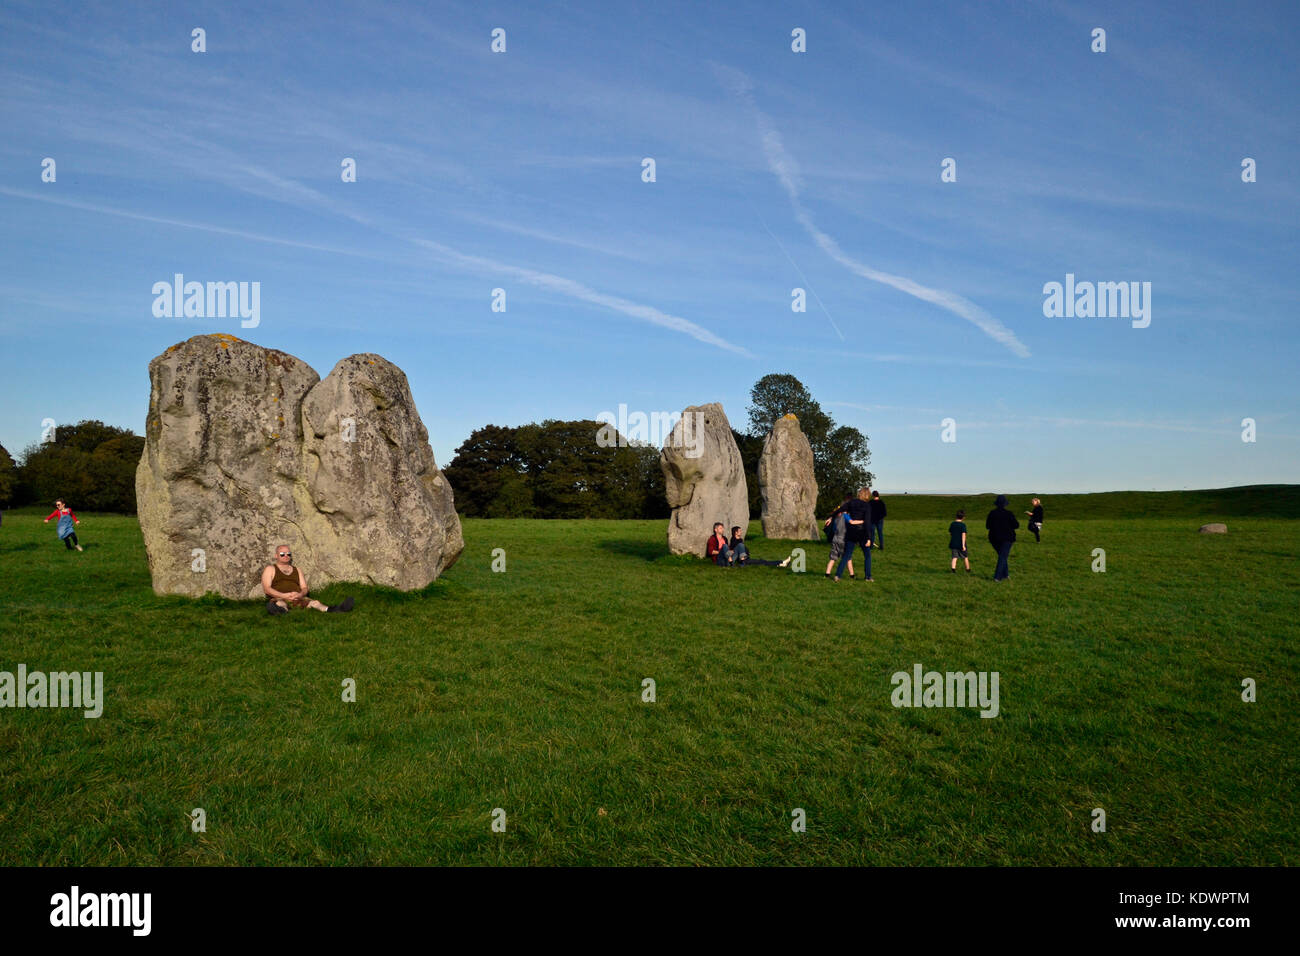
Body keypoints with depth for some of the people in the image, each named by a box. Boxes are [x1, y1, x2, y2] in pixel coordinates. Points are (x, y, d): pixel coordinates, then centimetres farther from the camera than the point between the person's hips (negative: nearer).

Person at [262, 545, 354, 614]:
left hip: (298, 599, 3)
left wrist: (300, 594, -8)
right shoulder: (270, 569, 18)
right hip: (279, 598, -2)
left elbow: (305, 588, 18)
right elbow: (267, 589, 3)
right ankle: (282, 611, -76)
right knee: (280, 604, -40)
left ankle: (329, 610, -59)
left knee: (314, 602, -30)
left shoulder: (297, 570, 29)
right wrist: (284, 595, -13)